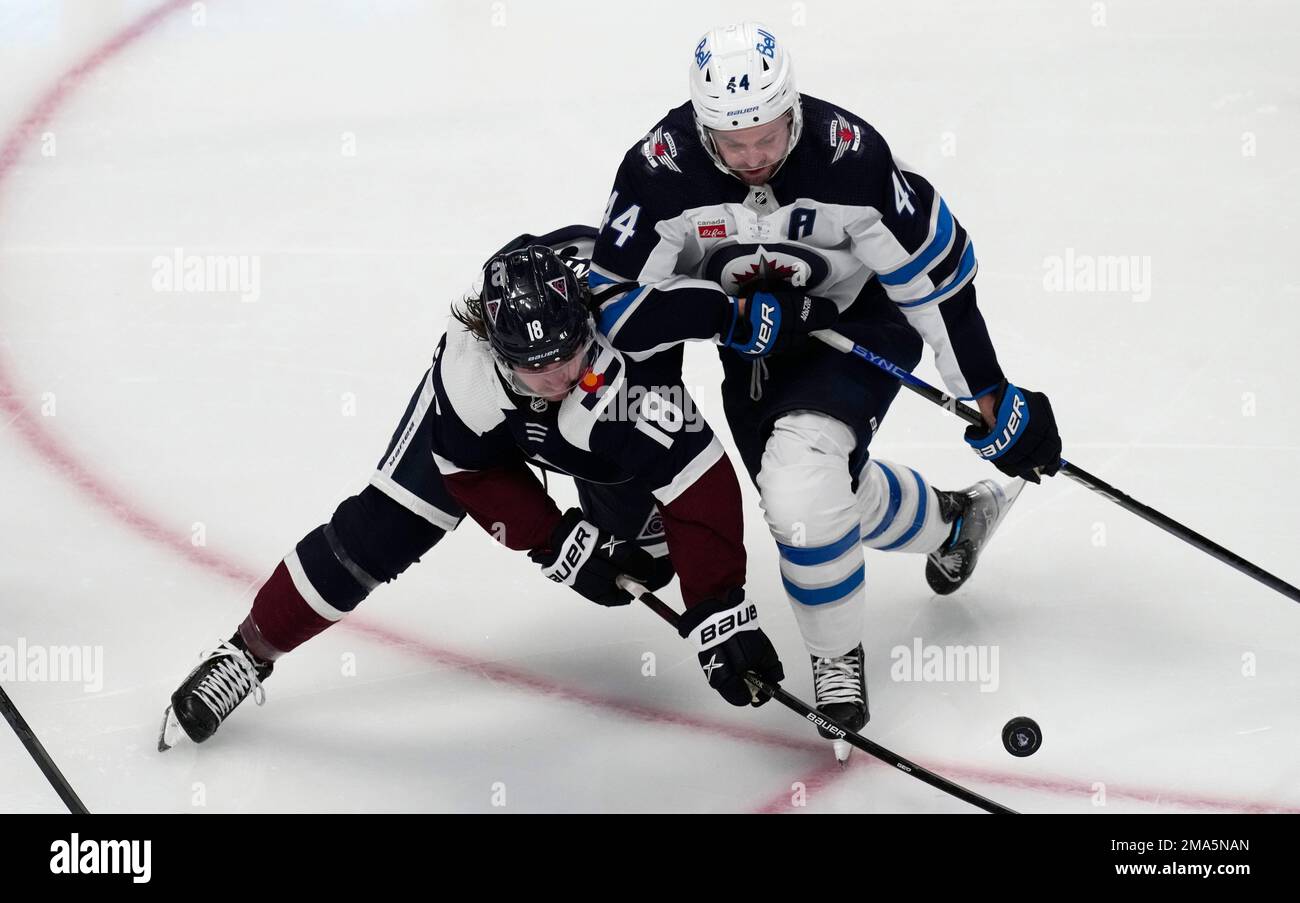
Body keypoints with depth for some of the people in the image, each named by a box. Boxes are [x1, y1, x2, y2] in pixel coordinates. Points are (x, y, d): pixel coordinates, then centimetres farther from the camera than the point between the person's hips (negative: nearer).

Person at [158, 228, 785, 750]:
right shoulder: (467, 369, -40)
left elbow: (702, 491, -44)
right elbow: (474, 469, -20)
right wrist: (555, 542, -24)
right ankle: (250, 652, 3)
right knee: (381, 526, -9)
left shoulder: (633, 360, -45)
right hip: (491, 420, -1)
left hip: (608, 427, 1)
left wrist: (720, 612, -46)